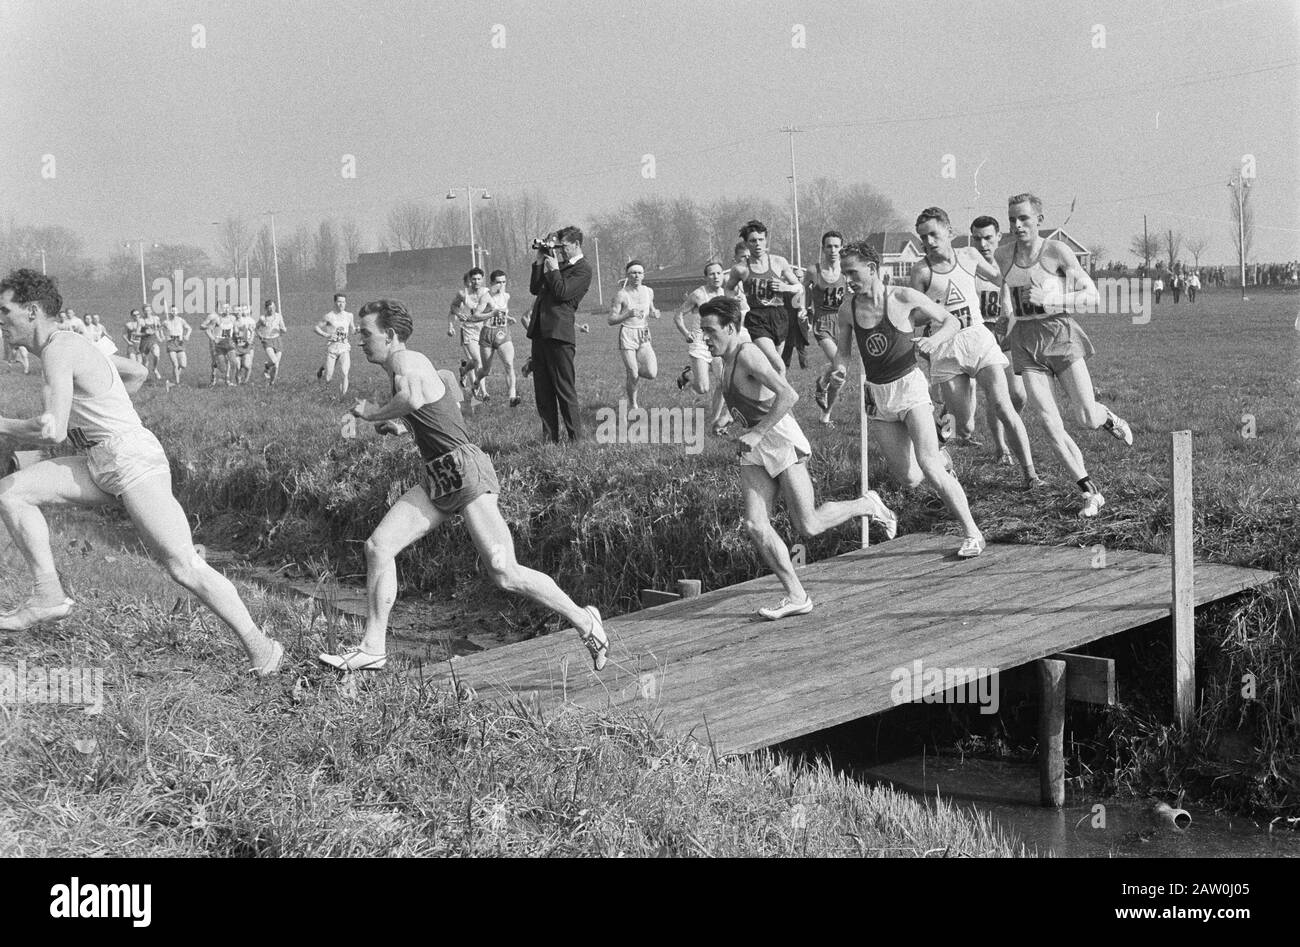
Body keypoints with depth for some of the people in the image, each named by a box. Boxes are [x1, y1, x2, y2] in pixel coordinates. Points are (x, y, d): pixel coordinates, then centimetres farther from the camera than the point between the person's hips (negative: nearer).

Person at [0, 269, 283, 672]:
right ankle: (48, 596, 4)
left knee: (185, 568, -12)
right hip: (99, 465, 10)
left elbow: (52, 432, -24)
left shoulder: (57, 351, -14)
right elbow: (139, 373, 30)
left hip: (132, 461, -10)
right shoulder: (72, 344, 15)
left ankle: (260, 647, -3)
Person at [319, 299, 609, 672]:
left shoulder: (408, 362, -9)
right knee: (378, 546, 0)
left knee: (504, 574, -13)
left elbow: (413, 399, -34)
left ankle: (585, 623, 1)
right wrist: (396, 425, 24)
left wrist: (373, 413, -17)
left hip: (465, 470, -10)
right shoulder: (404, 369, 21)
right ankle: (372, 649, 6)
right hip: (437, 481, 10)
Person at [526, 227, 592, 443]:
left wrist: (553, 269, -6)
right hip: (540, 331, 8)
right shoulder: (561, 264, 21)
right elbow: (534, 289, 19)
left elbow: (563, 293, -15)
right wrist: (540, 262, 12)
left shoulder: (583, 269, -4)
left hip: (558, 332, -8)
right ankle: (550, 437, 11)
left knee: (565, 389, -5)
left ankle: (575, 439, 0)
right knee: (542, 390, 7)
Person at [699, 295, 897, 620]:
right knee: (755, 527, -7)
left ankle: (868, 505, 17)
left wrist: (755, 433, -27)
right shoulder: (727, 359, 11)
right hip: (754, 449, 9)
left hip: (781, 441, -9)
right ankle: (796, 597, -2)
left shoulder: (748, 355, -18)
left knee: (809, 526, -8)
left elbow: (788, 396, -28)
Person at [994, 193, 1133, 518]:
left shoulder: (1057, 251, -8)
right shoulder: (1002, 256, 4)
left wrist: (1047, 299, -17)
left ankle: (1108, 418, 31)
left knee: (1086, 418, -9)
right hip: (1025, 340, 3)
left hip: (1060, 333, -3)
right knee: (1049, 424, -7)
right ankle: (1090, 492, 3)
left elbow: (1091, 295, -8)